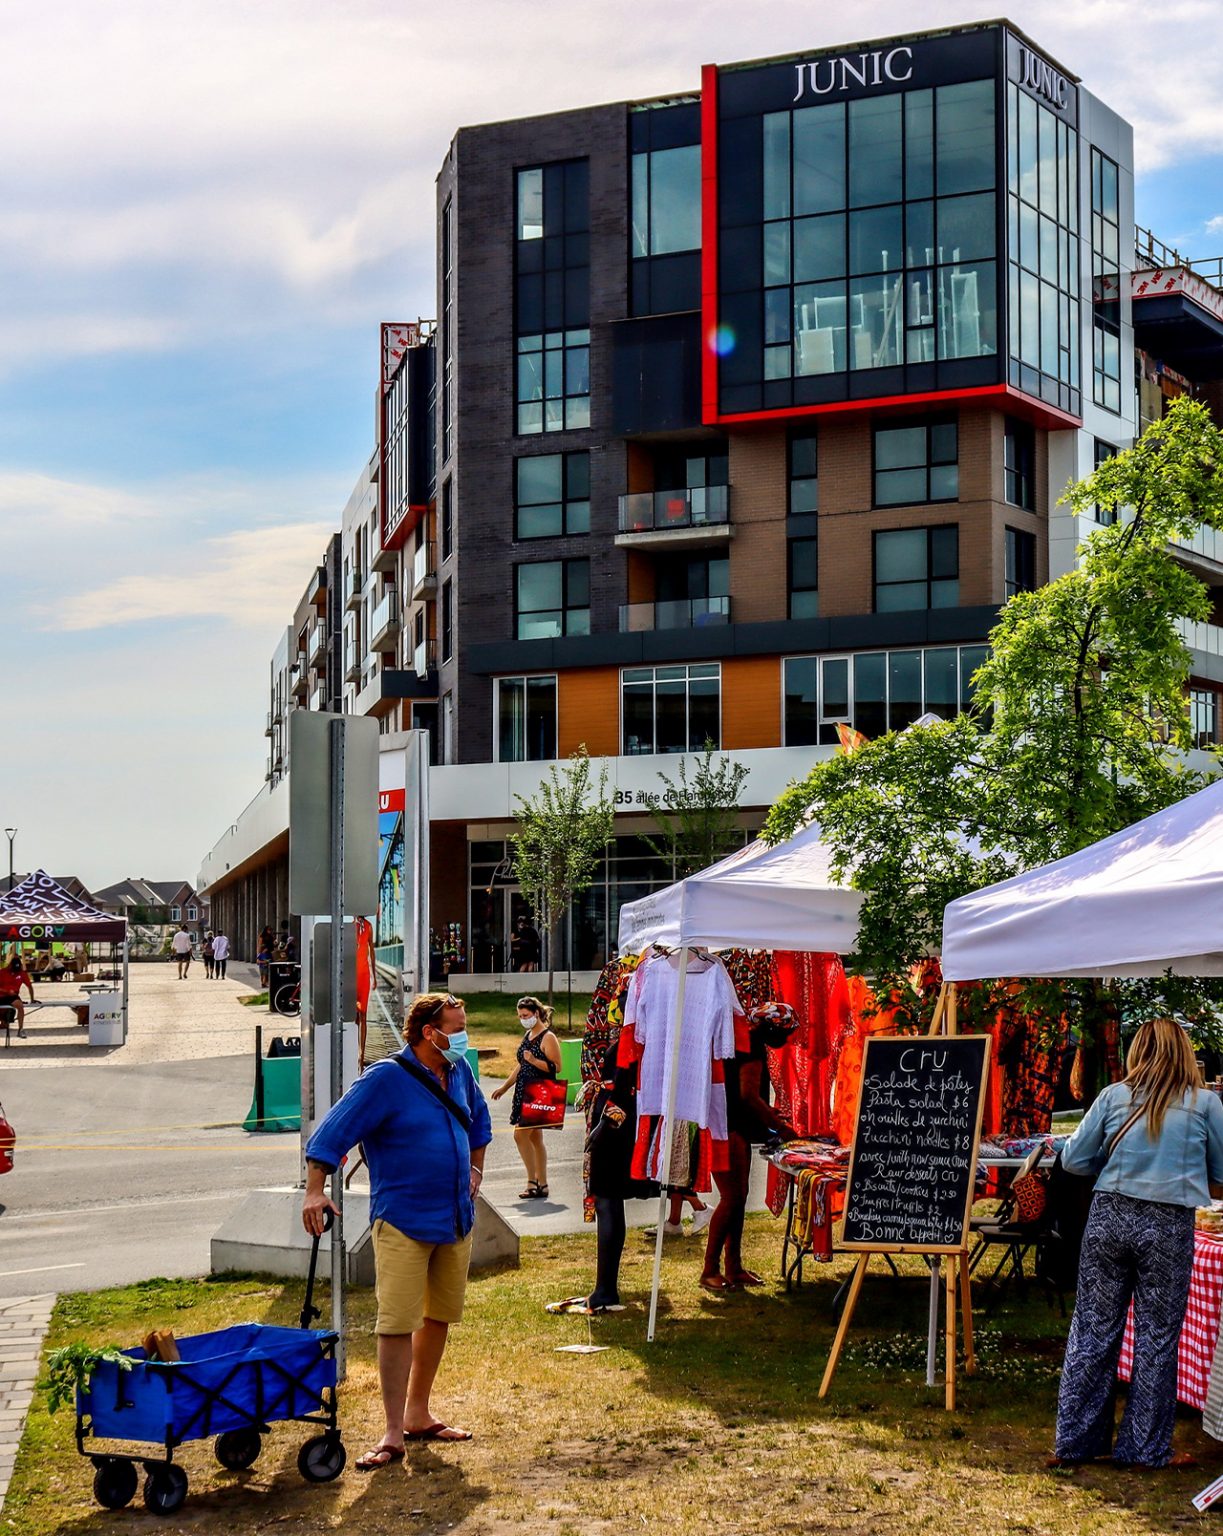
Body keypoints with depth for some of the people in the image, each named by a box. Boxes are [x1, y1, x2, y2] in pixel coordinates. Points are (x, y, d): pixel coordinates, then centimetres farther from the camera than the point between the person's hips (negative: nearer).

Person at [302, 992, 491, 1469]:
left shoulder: (459, 1072, 6)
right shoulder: (386, 1079, -15)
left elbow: (478, 1120, 28)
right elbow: (334, 1130, -17)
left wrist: (474, 1169, 21)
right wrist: (314, 1191, -25)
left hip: (456, 1219, 7)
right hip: (403, 1222, -7)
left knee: (439, 1317, 14)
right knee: (397, 1324, -9)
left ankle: (418, 1414, 28)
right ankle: (393, 1434, -4)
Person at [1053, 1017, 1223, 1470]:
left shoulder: (1114, 1096, 2)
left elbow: (1073, 1159, 3)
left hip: (1110, 1215, 2)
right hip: (1169, 1226, -2)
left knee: (1093, 1330, 9)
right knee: (1157, 1338, 8)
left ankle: (1074, 1442, 15)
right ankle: (1146, 1448, 15)